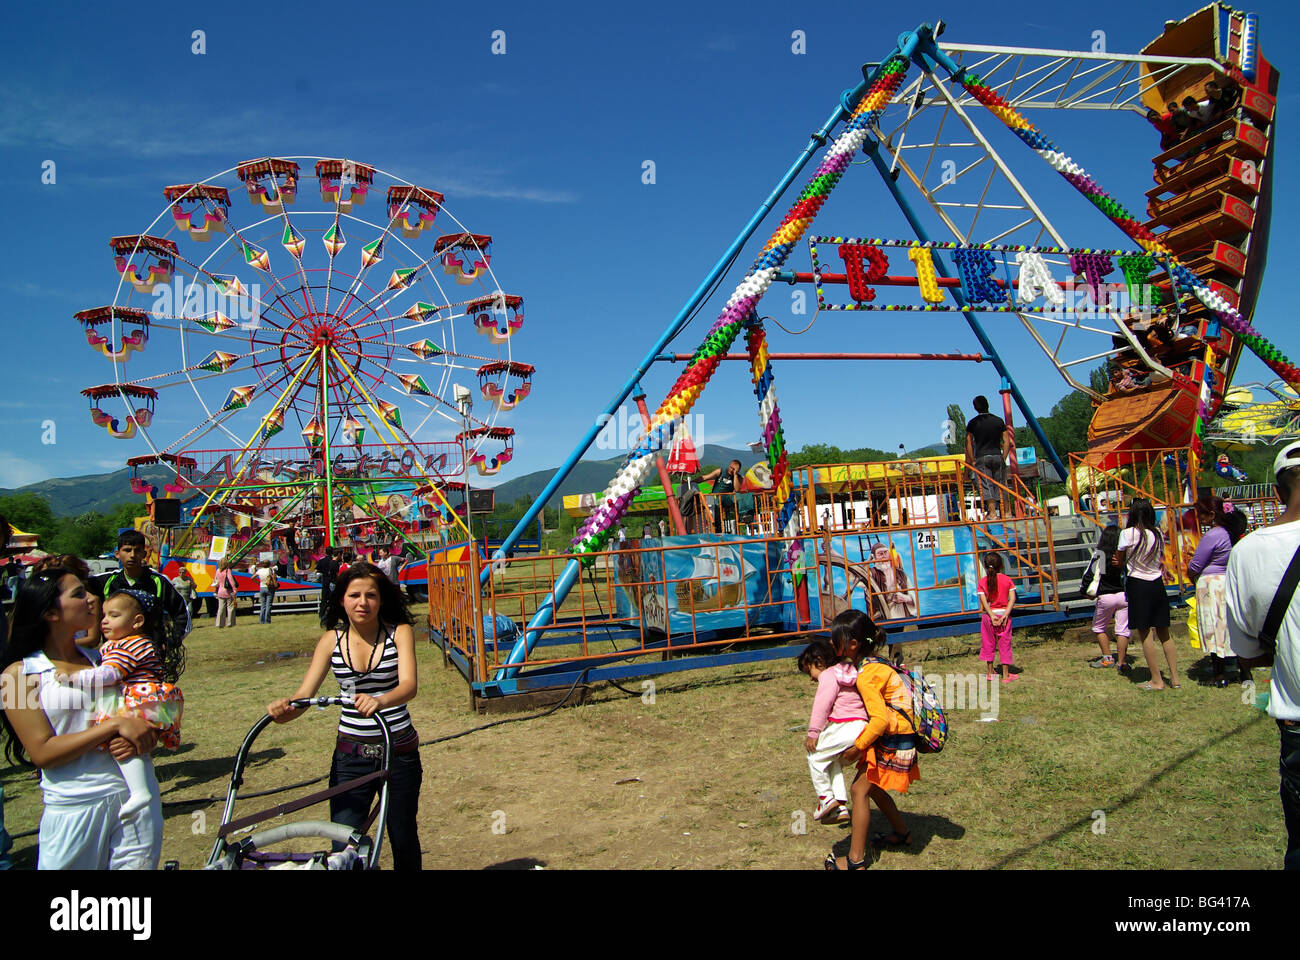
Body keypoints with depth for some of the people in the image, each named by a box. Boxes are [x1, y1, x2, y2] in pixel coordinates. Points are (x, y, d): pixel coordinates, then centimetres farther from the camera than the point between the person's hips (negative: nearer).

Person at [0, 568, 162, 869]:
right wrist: (116, 725, -18)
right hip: (74, 807, -4)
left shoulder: (101, 659, 12)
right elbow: (43, 753, -11)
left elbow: (148, 716, 15)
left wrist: (143, 739, -8)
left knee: (138, 864, 7)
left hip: (134, 796, 4)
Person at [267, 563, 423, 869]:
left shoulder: (399, 633, -6)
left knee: (404, 840, 10)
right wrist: (283, 709, -29)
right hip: (351, 755, 1)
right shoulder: (332, 639, 0)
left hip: (399, 751, -1)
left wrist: (380, 701, -43)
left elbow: (408, 685, -21)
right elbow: (303, 696, -5)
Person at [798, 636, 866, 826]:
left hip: (846, 727, -10)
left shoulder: (828, 675, -4)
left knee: (816, 756, 3)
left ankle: (825, 798, 4)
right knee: (833, 761, 21)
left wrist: (813, 733, -13)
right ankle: (841, 807, 18)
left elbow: (822, 705, -13)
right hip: (861, 726, 10)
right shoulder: (847, 673, 24)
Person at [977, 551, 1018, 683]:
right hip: (1003, 614, -1)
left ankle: (990, 673, 22)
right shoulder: (1007, 580, -4)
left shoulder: (982, 582, -4)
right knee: (1004, 644, 8)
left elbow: (984, 601, -10)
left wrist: (992, 616, -12)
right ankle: (1006, 675, 11)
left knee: (988, 644, 13)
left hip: (988, 615, 1)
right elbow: (1012, 599, -11)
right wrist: (1005, 615, -14)